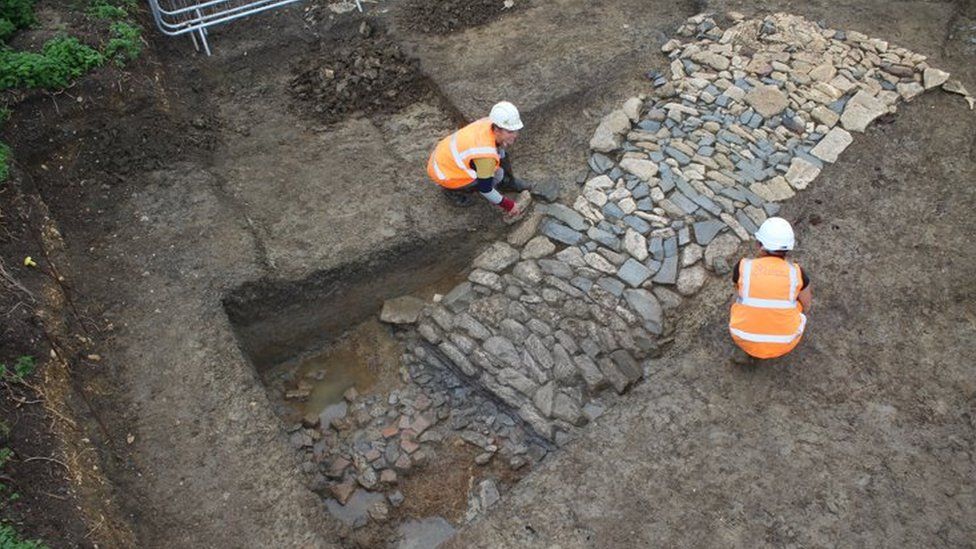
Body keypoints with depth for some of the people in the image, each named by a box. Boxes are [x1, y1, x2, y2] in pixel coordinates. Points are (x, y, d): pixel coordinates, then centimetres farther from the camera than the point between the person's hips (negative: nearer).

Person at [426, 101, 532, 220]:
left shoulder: (490, 123, -15)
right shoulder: (487, 154, -36)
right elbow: (484, 189, -22)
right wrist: (509, 205, -13)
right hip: (444, 173, -8)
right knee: (497, 174, -19)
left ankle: (508, 182, 23)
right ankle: (455, 191, -2)